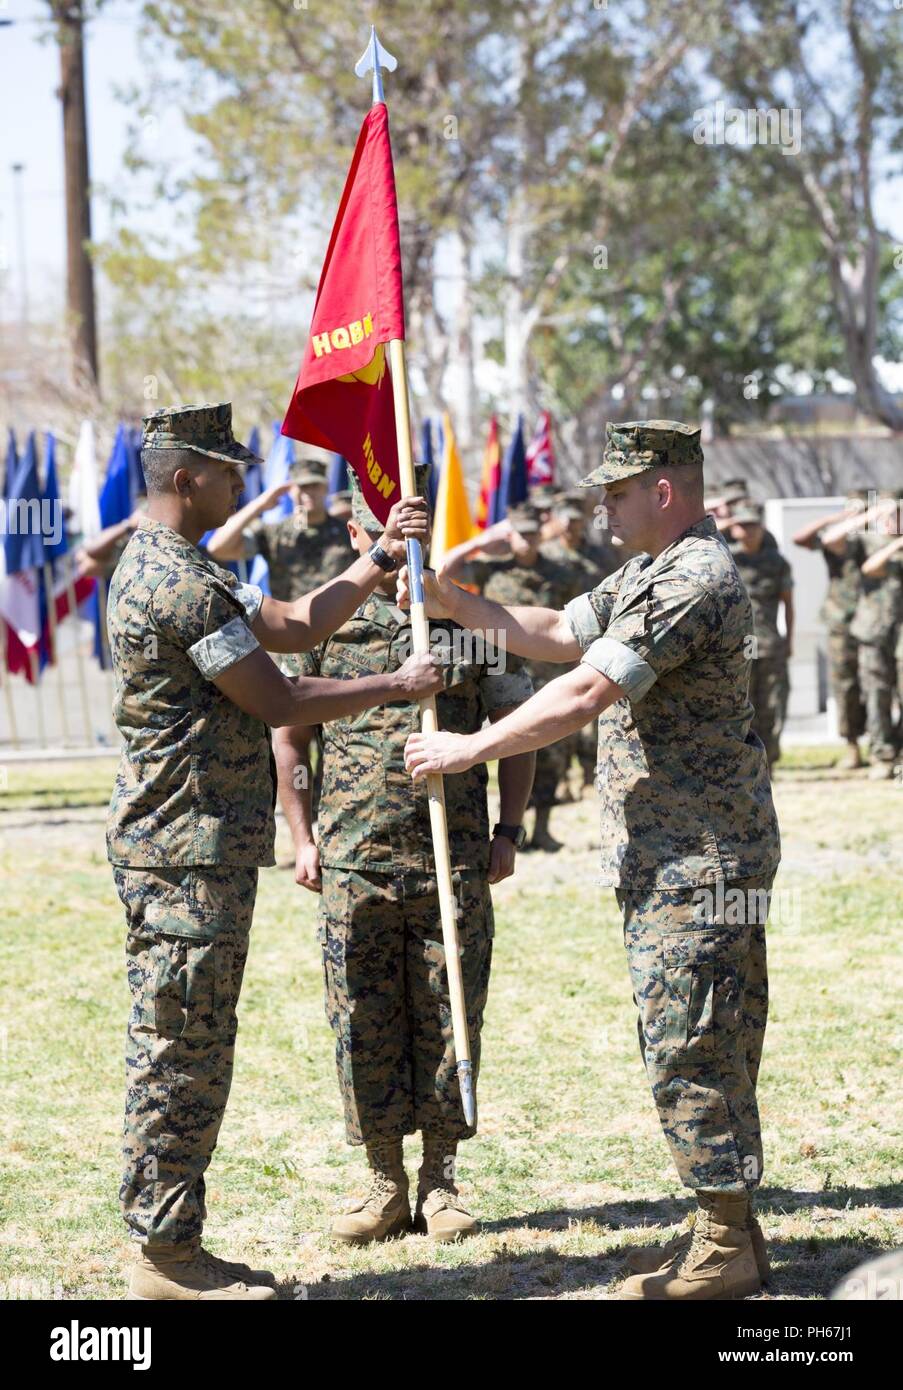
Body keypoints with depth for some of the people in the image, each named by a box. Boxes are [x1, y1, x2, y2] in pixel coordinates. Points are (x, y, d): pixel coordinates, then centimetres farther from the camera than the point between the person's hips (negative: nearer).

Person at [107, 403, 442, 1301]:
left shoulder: (168, 570, 16)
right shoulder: (178, 582, -18)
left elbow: (294, 626, 17)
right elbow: (277, 703, -16)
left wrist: (380, 559, 12)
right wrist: (397, 686, -7)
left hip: (185, 845, 11)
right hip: (190, 849, -11)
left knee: (178, 1053, 13)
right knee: (181, 1053, -5)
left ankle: (169, 1246, 18)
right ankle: (164, 1258, 0)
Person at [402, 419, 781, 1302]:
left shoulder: (693, 581, -20)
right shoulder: (649, 573, 15)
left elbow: (583, 694, -24)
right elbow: (561, 635, 19)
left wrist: (469, 750, -19)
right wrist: (454, 605, 8)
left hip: (696, 862, -11)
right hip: (667, 859, 11)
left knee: (690, 1049, -7)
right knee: (689, 1047, 14)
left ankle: (727, 1250, -1)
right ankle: (724, 1230, 20)